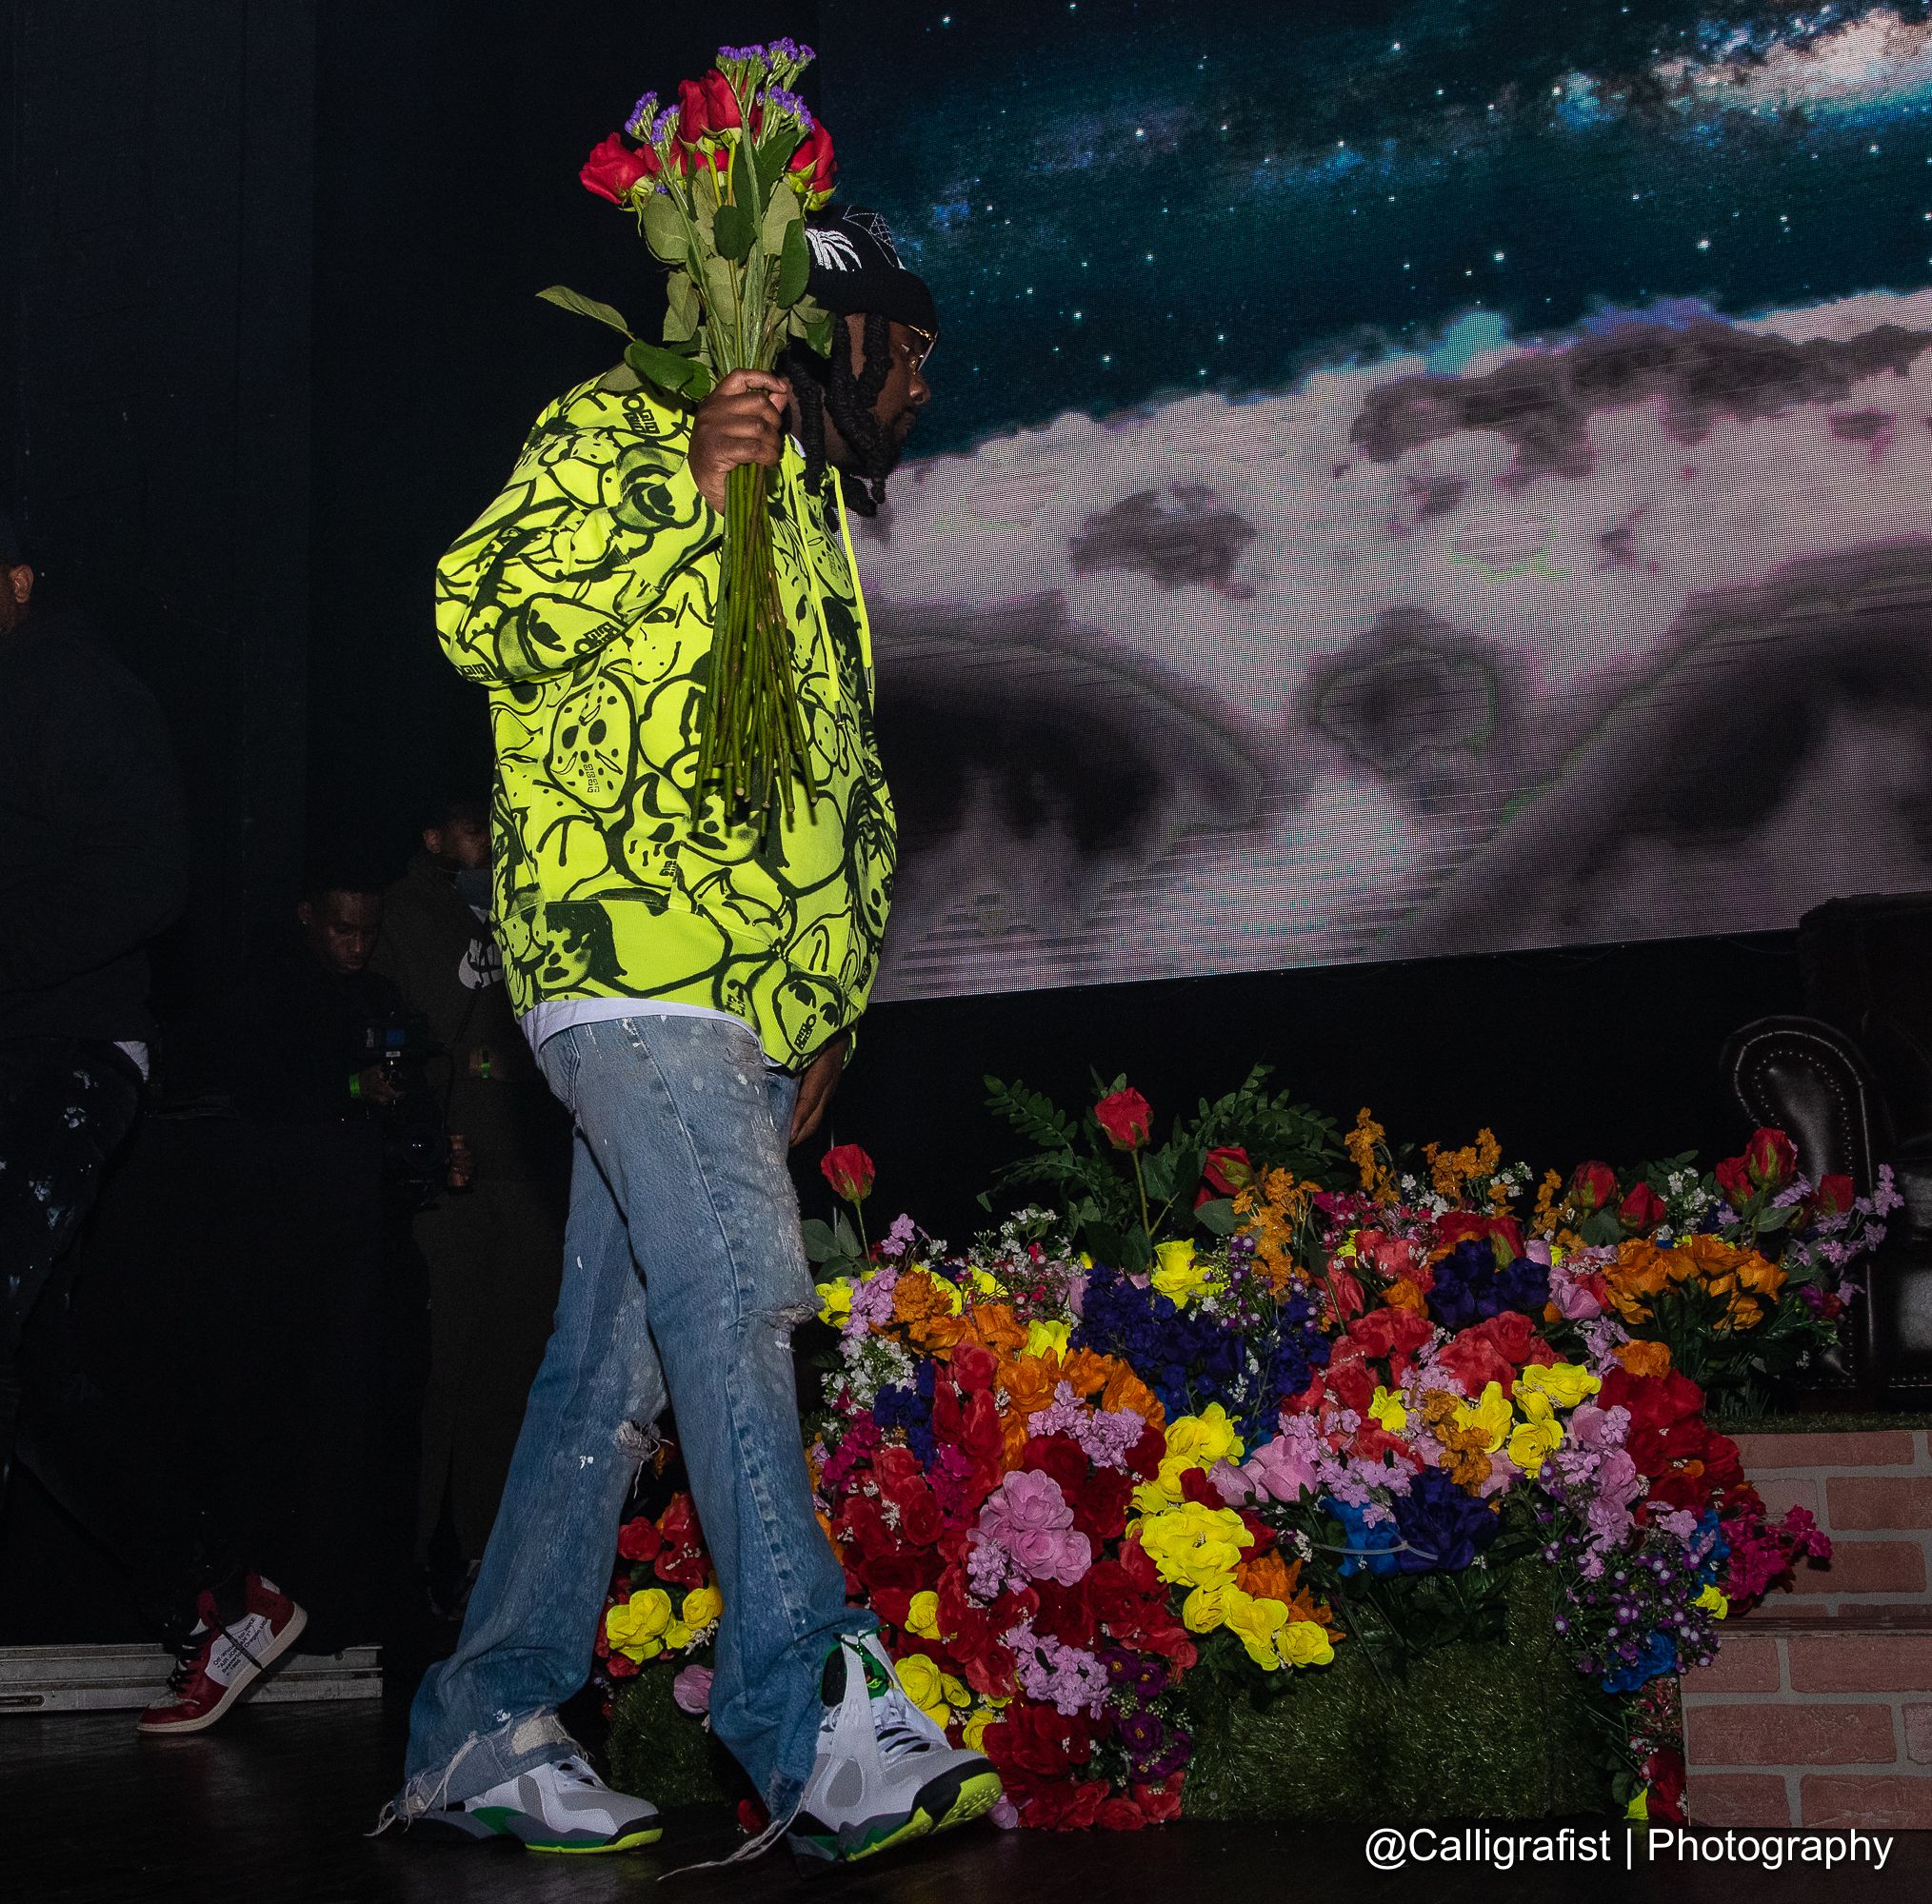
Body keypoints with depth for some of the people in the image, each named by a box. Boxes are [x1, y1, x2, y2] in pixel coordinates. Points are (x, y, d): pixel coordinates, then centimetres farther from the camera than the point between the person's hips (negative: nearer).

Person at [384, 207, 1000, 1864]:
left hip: (752, 1000, 9)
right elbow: (487, 619, -10)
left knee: (624, 1357, 5)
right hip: (632, 955, -8)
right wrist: (686, 488, -18)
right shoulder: (621, 431, 4)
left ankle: (485, 1728, 11)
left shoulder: (815, 521, 29)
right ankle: (820, 1726, -27)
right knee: (739, 1285, -22)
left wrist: (827, 1013, 23)